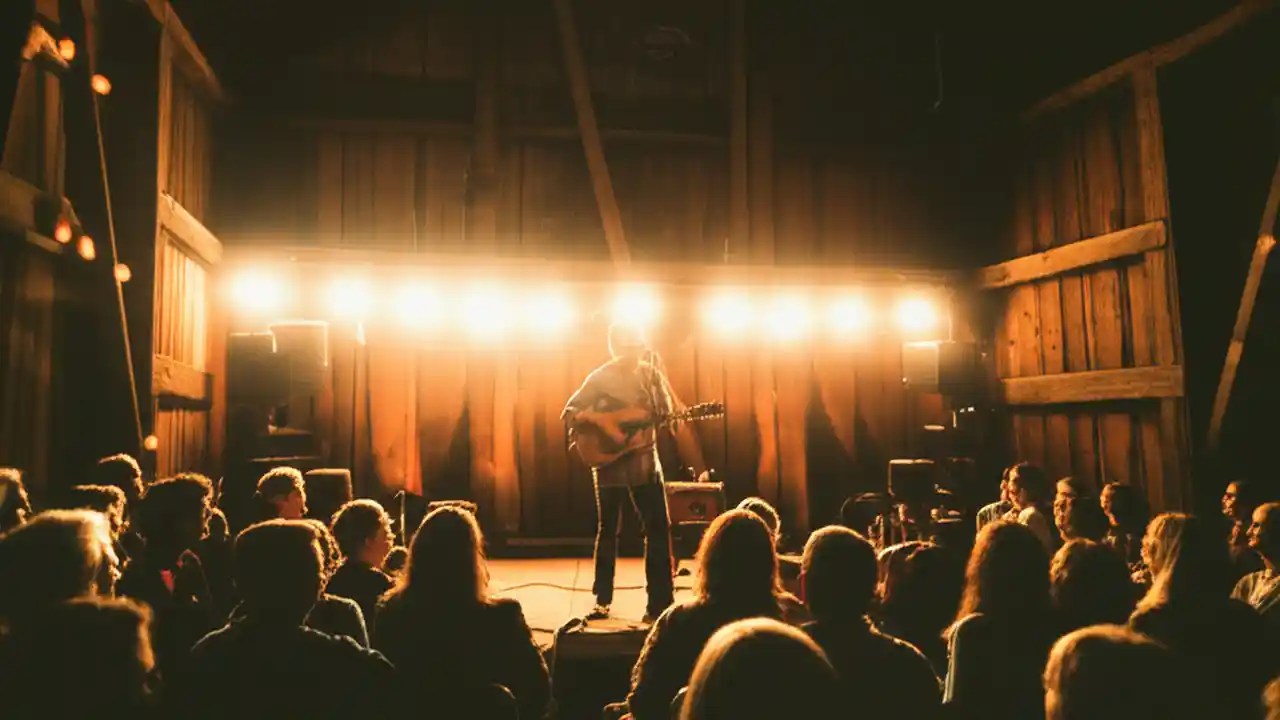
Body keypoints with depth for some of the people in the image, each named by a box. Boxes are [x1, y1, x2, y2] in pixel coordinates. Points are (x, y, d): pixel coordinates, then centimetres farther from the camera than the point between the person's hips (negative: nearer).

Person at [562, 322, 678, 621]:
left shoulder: (651, 374, 3)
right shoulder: (601, 378, -7)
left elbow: (667, 415, 2)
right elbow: (569, 413, -7)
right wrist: (595, 418, -24)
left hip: (646, 462, 3)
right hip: (610, 464, -3)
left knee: (659, 529, 0)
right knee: (608, 531, 9)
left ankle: (661, 602, 10)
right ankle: (602, 600, 25)